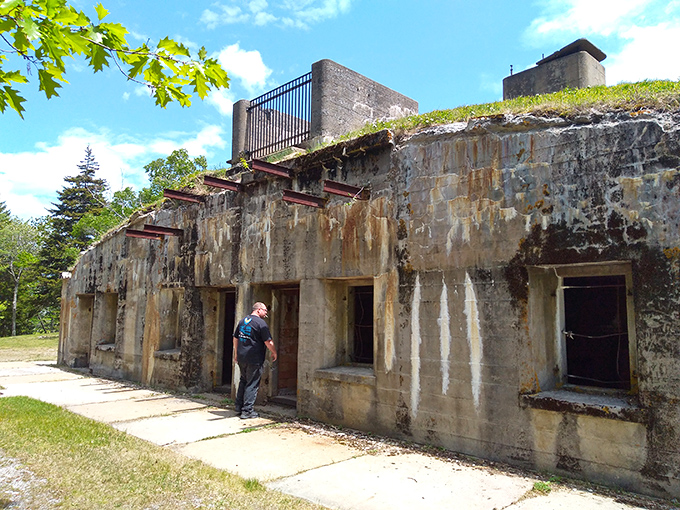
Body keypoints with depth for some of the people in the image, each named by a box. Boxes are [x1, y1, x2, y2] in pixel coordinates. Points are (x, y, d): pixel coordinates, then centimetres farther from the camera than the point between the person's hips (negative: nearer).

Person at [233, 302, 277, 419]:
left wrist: (236, 353, 26)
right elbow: (268, 341, -12)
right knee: (252, 384, 0)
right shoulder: (261, 323, -11)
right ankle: (247, 411, 2)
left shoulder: (242, 321, 12)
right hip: (254, 359, -7)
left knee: (243, 381, 20)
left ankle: (239, 406, 25)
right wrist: (274, 352, 3)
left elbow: (235, 338, 18)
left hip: (241, 358, 7)